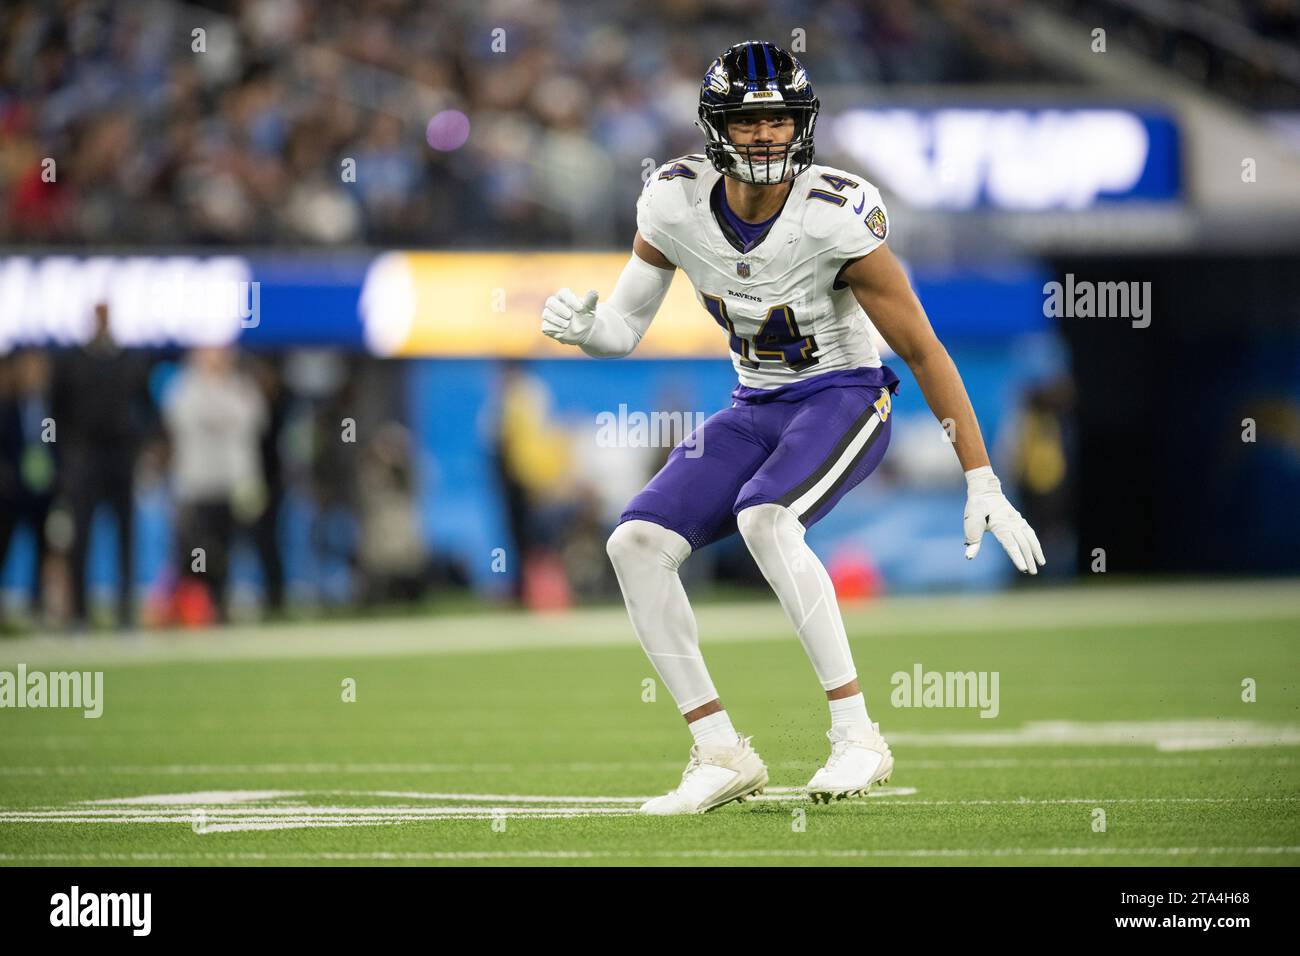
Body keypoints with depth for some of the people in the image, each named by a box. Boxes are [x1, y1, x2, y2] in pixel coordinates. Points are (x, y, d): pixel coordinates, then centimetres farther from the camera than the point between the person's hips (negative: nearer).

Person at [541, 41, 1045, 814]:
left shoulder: (836, 216, -23)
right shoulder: (676, 203, -10)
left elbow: (924, 352, -17)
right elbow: (624, 329, 2)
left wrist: (984, 489, -17)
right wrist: (581, 326, -24)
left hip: (844, 398, -6)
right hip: (756, 411, 6)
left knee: (764, 517, -33)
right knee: (637, 542, -11)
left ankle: (858, 736, -26)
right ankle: (722, 756, -3)